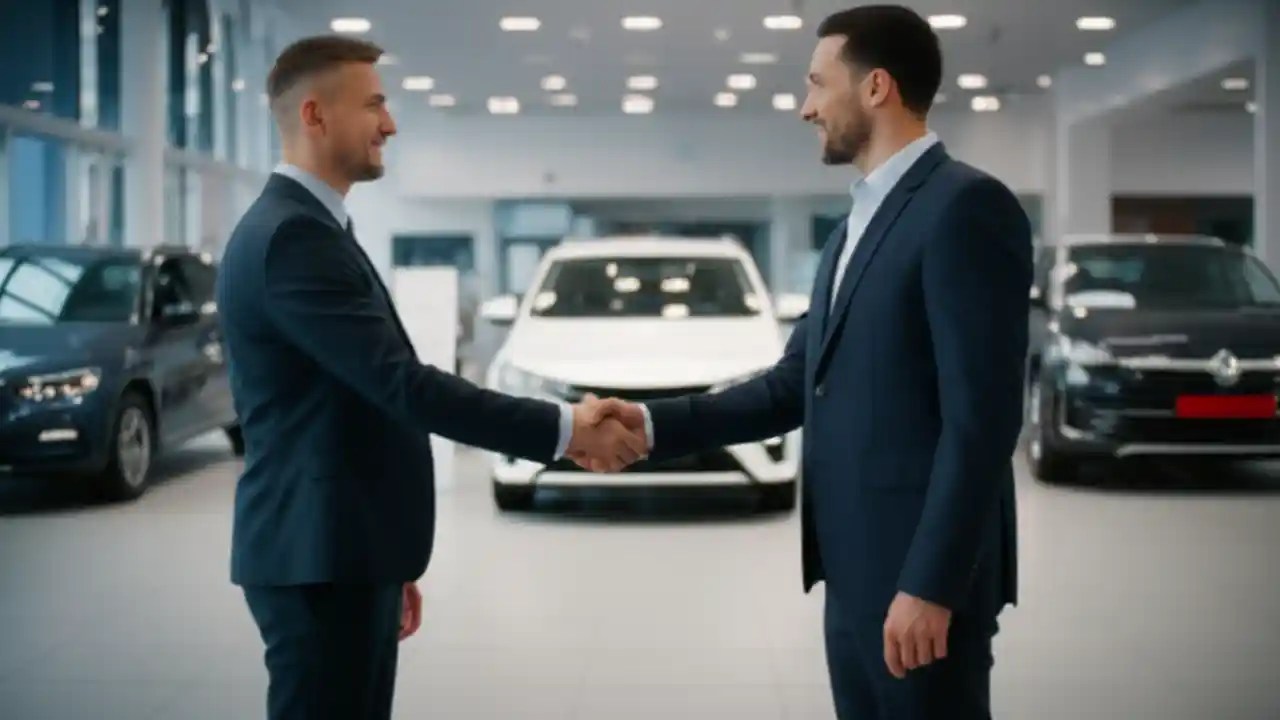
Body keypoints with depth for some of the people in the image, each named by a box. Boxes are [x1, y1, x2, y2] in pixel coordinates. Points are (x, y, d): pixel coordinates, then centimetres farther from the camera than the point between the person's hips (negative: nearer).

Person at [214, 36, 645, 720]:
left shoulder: (307, 229, 17)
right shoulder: (291, 236, -17)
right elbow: (402, 386, -24)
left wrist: (389, 567, 23)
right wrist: (562, 428, -21)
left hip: (342, 553, 10)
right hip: (319, 561, -10)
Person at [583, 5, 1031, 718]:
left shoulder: (966, 206, -13)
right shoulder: (859, 223, 16)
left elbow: (982, 416, -19)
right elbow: (796, 385, 16)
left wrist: (930, 584, -22)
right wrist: (656, 423, 8)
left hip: (922, 574, -9)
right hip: (856, 573, 9)